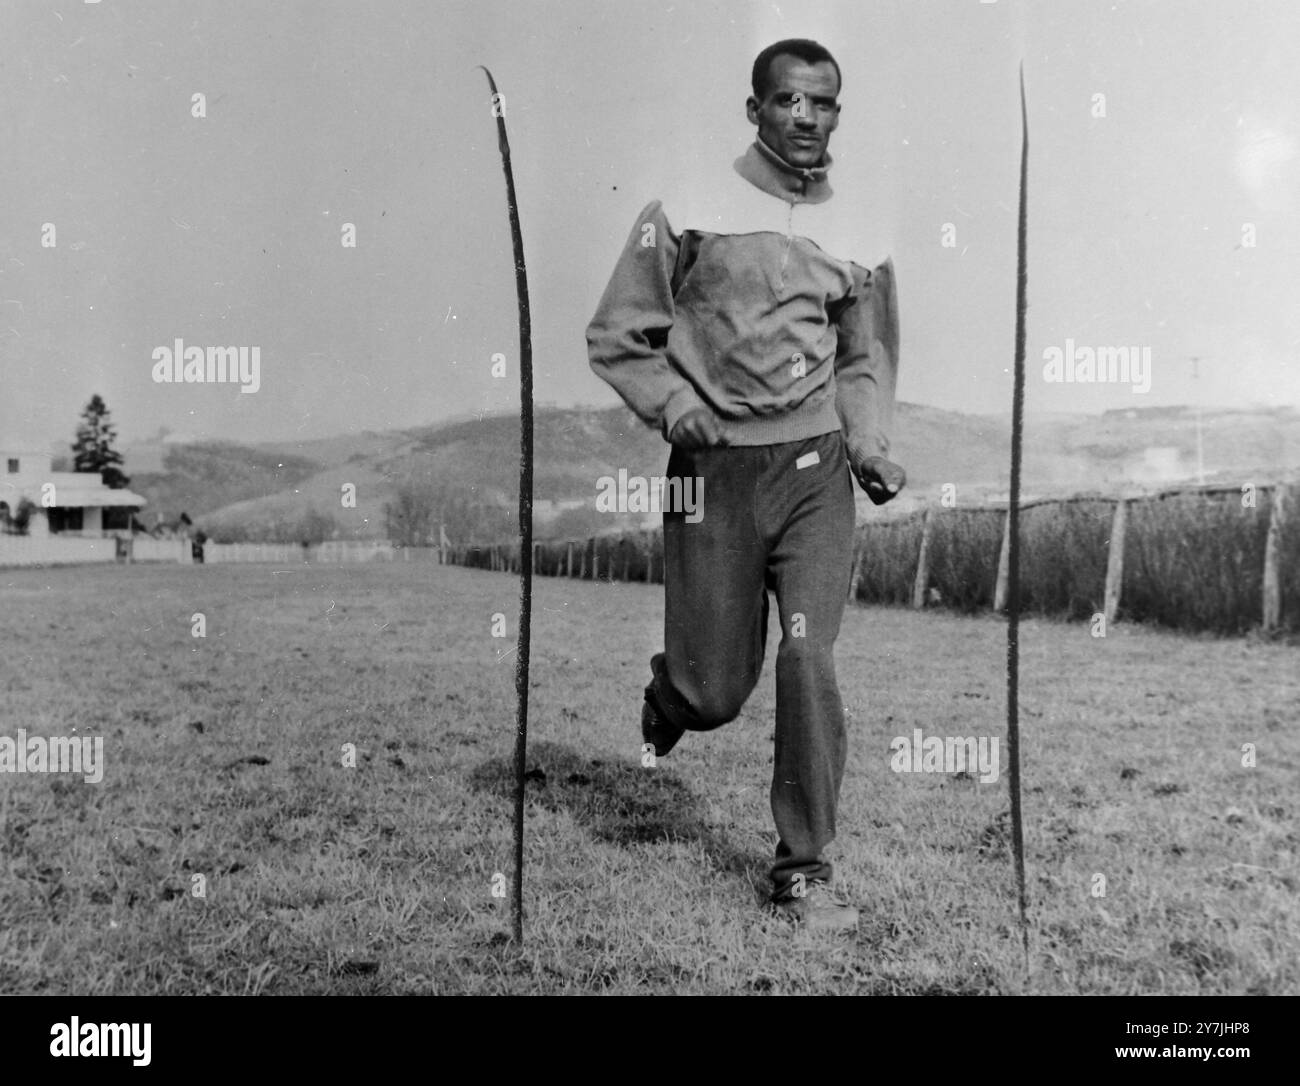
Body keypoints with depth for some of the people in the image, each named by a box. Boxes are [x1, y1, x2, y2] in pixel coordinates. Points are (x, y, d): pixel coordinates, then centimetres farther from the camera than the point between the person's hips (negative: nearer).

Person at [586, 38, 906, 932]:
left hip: (817, 469, 2)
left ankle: (806, 869, 6)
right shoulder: (690, 210, 0)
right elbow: (617, 337, 4)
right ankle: (663, 699, 41)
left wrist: (871, 444, 5)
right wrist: (672, 404, -13)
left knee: (811, 665, -9)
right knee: (715, 691, 2)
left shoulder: (854, 232, 11)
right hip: (714, 470, -2)